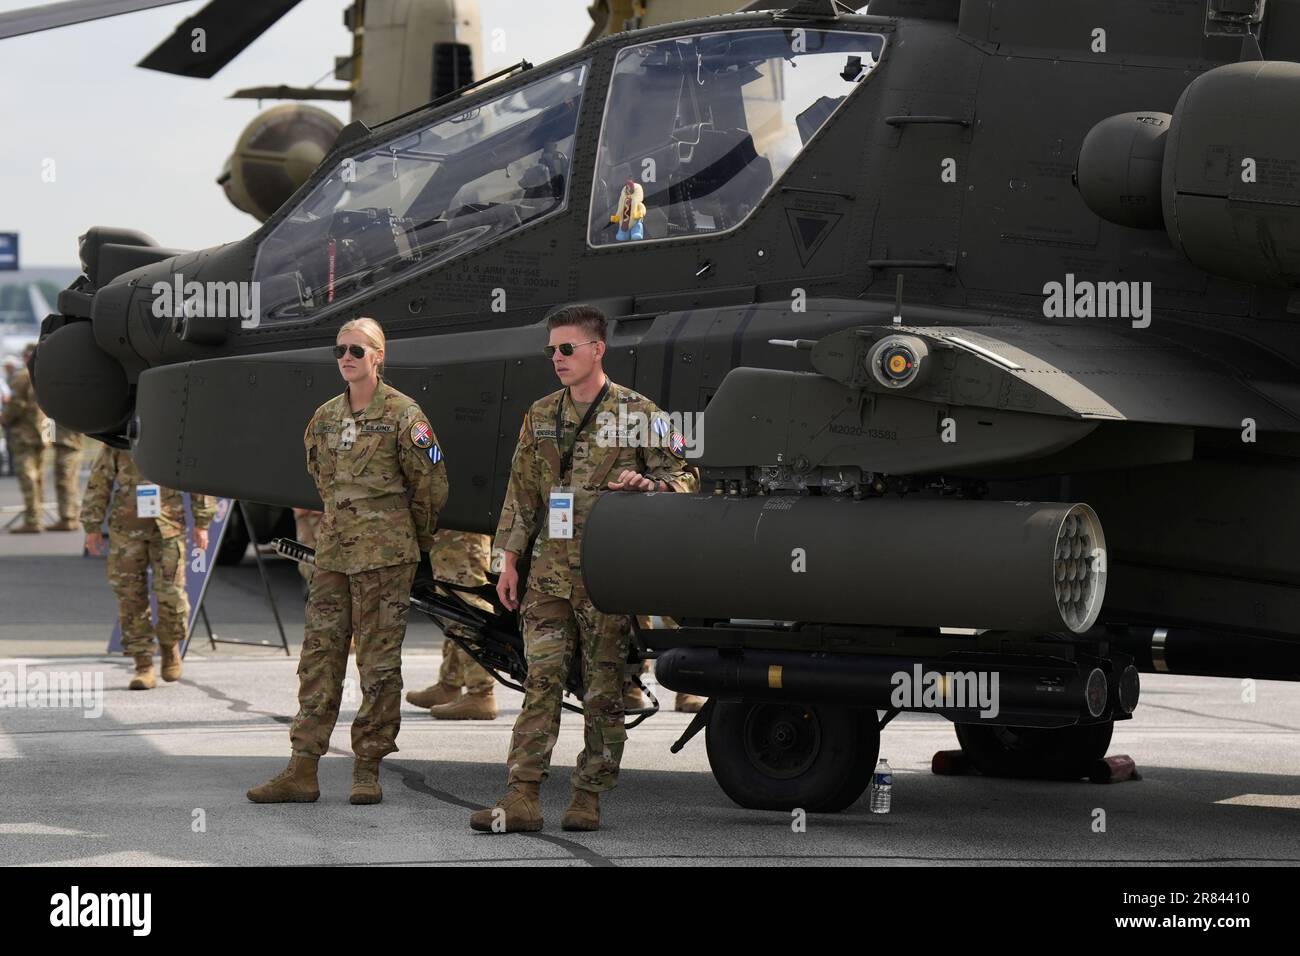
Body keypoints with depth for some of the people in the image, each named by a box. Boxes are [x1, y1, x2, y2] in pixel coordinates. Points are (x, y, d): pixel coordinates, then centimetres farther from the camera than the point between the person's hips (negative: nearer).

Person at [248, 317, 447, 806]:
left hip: (384, 554, -6)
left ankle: (368, 769, 6)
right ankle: (302, 769, 4)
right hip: (333, 550, 6)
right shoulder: (325, 417, 11)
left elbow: (431, 483, -1)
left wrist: (416, 537, 9)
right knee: (319, 655, 3)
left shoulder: (402, 414, -7)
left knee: (379, 662, -1)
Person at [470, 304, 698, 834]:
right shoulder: (541, 416, 13)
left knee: (604, 689, 2)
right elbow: (522, 492, 16)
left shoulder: (637, 413, -1)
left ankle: (588, 798, 9)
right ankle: (521, 799, -10)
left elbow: (684, 478, 2)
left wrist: (648, 485, -19)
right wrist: (510, 561, 12)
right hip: (550, 571, 3)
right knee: (541, 681, -5)